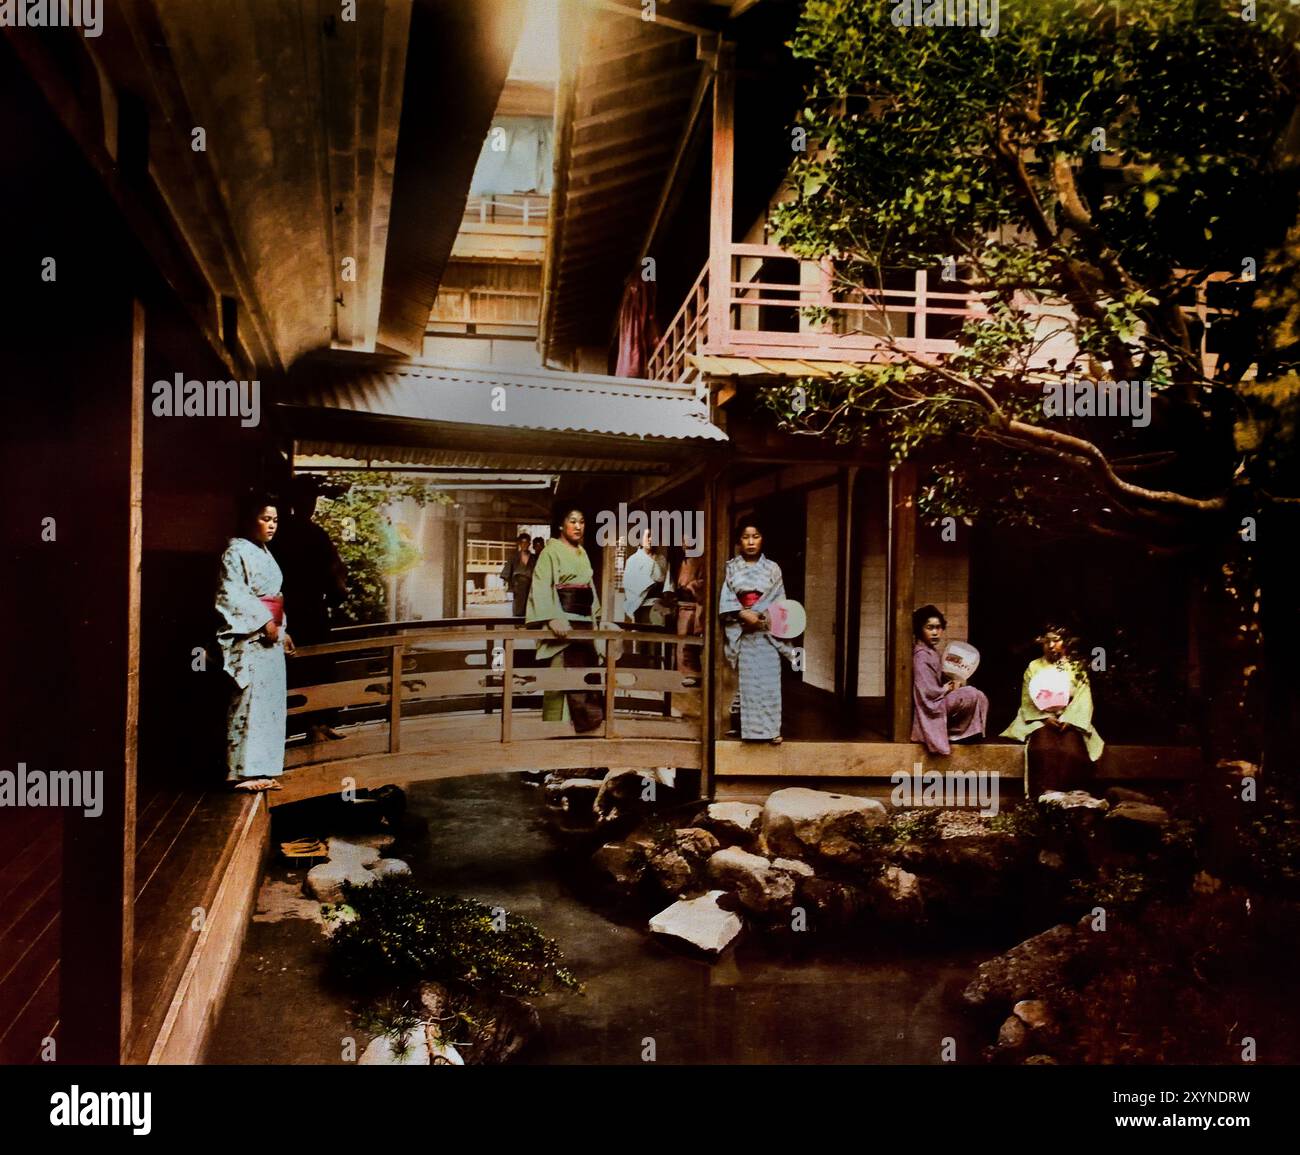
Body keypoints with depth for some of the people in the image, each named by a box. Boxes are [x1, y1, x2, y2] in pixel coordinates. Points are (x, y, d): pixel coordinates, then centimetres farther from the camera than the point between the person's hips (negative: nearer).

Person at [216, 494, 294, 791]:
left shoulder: (265, 554, 18)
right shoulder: (236, 552, -10)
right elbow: (231, 596, -18)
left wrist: (282, 630, 17)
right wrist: (264, 623, -19)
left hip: (270, 636, 9)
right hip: (248, 638, -9)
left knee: (270, 703, 9)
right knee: (248, 702, -8)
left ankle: (261, 770, 14)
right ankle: (242, 772, -3)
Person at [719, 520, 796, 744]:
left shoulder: (772, 568, 7)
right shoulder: (731, 568, 6)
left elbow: (779, 601, 2)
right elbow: (725, 600, -2)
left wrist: (759, 614, -11)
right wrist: (744, 614, -16)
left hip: (766, 631, 0)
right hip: (741, 631, 0)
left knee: (768, 679, -3)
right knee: (746, 679, 0)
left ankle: (771, 728, 2)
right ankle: (748, 727, 6)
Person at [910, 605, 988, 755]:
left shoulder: (932, 651, 10)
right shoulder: (921, 656, -21)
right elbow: (929, 692, -26)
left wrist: (950, 683, 1)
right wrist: (946, 689, -7)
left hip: (937, 702, 10)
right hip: (931, 708, -10)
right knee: (972, 695, -20)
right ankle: (954, 731, -3)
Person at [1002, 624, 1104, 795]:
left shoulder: (1076, 668, 12)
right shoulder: (1034, 667, 13)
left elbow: (1083, 700, 1)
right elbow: (1027, 700, 5)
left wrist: (1067, 720, -15)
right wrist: (1046, 717, -12)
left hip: (1069, 721, 0)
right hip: (1041, 719, 0)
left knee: (1072, 750, -32)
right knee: (1043, 748, -33)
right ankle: (1045, 793, -38)